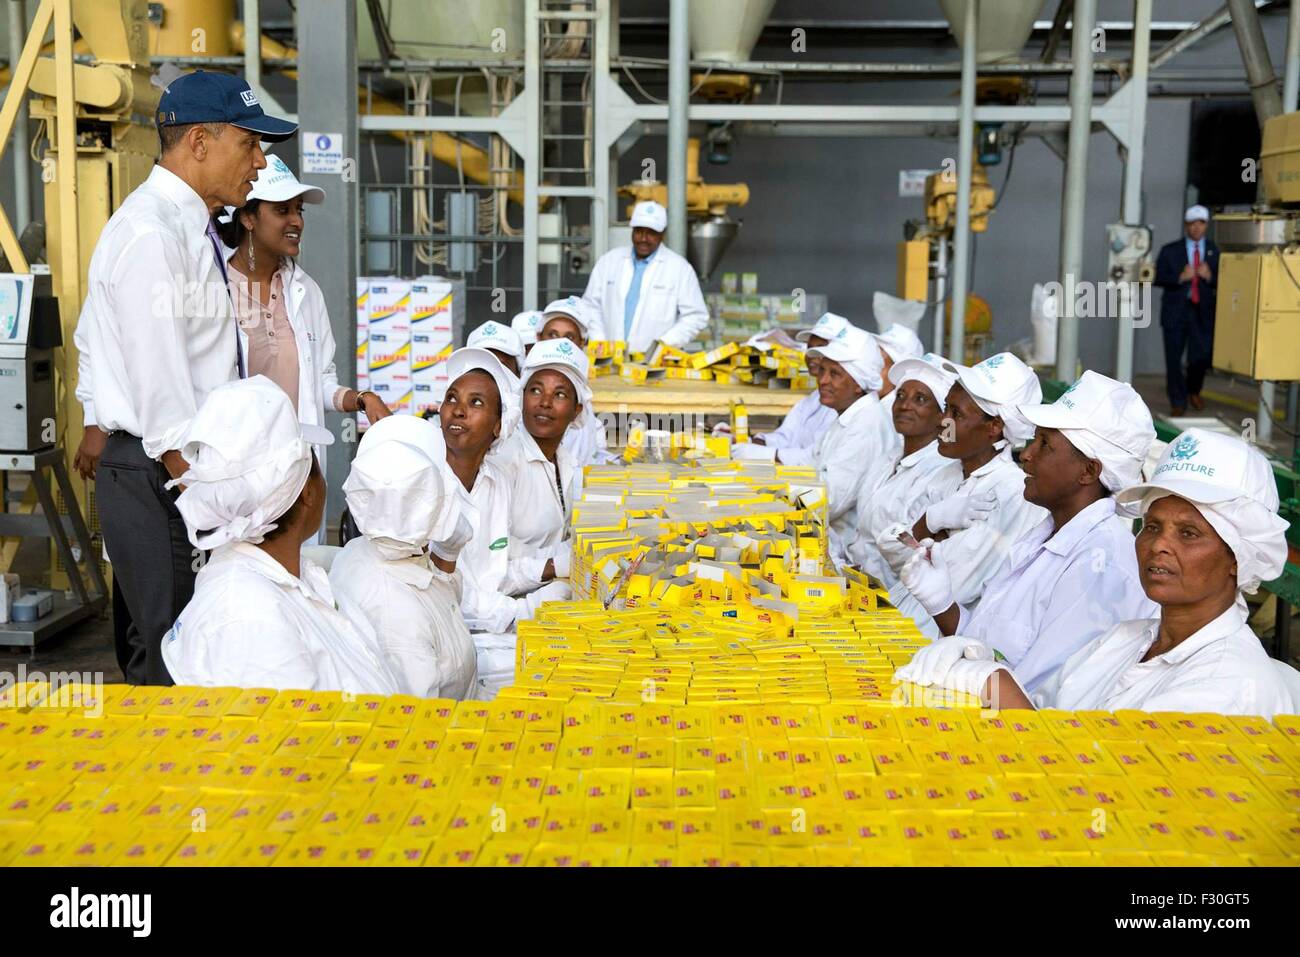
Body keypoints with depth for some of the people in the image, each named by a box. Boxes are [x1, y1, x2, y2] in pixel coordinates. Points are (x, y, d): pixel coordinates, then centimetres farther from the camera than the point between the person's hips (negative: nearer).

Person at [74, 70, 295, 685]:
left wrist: (100, 425, 28)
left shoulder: (189, 226, 14)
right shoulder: (151, 234, -16)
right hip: (156, 472, -9)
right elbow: (159, 380, -20)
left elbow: (92, 336, 24)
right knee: (168, 656, -4)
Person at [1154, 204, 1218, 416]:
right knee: (1174, 358, 1)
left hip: (1203, 311, 1)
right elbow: (1158, 279, -1)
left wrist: (1210, 276, -14)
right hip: (1176, 311, -1)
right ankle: (1178, 401, 16)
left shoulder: (1215, 252, 7)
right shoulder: (1170, 250, 4)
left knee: (1202, 357, 0)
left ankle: (1193, 391, 30)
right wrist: (1180, 278, -16)